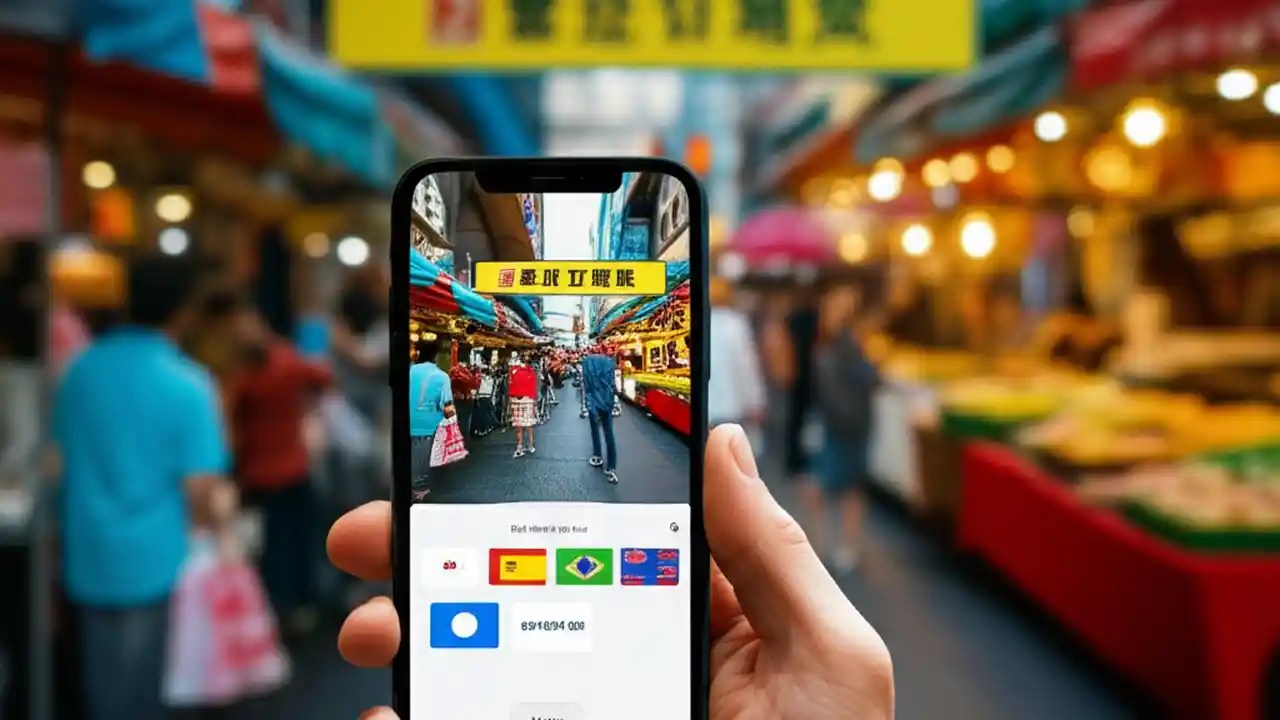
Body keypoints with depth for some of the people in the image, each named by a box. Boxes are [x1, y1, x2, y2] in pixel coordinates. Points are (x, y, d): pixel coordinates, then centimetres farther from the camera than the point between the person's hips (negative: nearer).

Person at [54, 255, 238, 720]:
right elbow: (201, 494, -17)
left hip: (87, 556, 5)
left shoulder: (82, 367, 0)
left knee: (101, 682, 18)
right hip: (153, 560, -5)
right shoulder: (188, 385, -16)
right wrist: (223, 510, 4)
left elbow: (62, 456, 11)